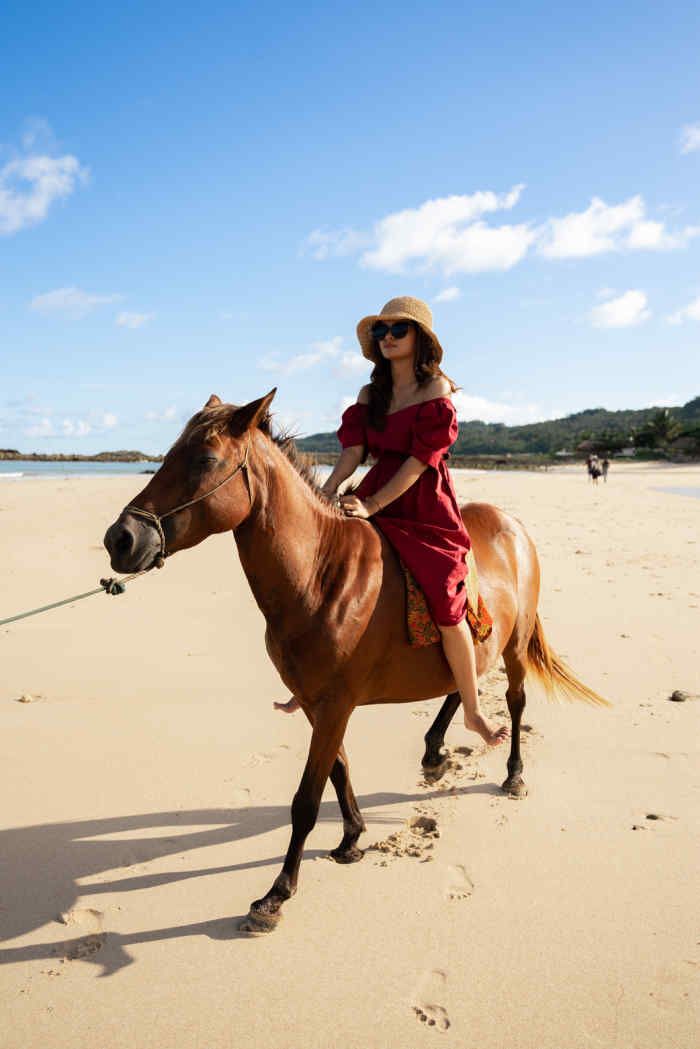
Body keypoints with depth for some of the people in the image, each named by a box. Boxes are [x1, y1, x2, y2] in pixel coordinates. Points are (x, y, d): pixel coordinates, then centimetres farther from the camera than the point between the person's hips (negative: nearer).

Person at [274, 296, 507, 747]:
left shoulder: (437, 388, -5)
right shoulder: (371, 394, 12)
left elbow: (421, 458, -14)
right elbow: (353, 449, 1)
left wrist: (373, 504, -21)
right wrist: (323, 495, -15)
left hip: (425, 506, -5)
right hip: (374, 498, 6)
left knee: (446, 603, -14)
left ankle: (473, 711, 2)